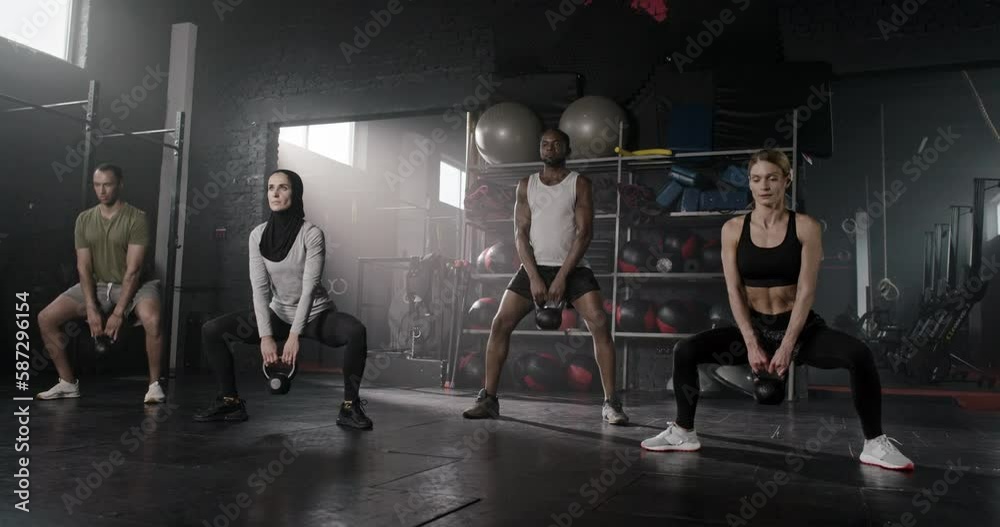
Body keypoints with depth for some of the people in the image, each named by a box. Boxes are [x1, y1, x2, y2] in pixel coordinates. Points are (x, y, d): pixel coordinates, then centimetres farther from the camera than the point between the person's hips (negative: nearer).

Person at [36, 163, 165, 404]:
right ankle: (68, 383, 7)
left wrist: (118, 312, -24)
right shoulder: (84, 219, 1)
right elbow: (84, 267, -3)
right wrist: (91, 308, -15)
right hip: (97, 285, 6)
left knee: (152, 320, -36)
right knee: (46, 318, -7)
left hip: (133, 285, -5)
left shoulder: (136, 218, -15)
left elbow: (133, 269, -20)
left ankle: (154, 384, -18)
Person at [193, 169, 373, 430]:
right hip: (278, 313, 4)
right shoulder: (258, 234, -5)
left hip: (316, 313, -4)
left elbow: (309, 287, -22)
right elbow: (260, 287, -11)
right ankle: (230, 401, 2)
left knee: (356, 332, -34)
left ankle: (350, 406, -19)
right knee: (211, 330, -9)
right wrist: (265, 336, -21)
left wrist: (294, 335, -28)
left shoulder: (311, 234, -17)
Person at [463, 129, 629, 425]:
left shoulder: (580, 184, 0)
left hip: (573, 268, -2)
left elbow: (584, 232, -9)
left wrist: (562, 277, -17)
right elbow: (521, 233, 1)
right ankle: (488, 398, 4)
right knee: (500, 324, -6)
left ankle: (611, 403, -12)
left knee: (600, 324, -19)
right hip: (534, 267, 3)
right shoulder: (526, 186, 8)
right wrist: (534, 277, -12)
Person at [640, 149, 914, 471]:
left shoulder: (806, 227, -8)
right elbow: (734, 291, -5)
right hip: (753, 327, 2)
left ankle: (874, 444, -9)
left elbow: (806, 291, -12)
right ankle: (683, 433, 3)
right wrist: (752, 344, -15)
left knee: (859, 354, -28)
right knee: (685, 351, -15)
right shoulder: (733, 229, -3)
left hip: (799, 327, -2)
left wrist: (786, 347, -19)